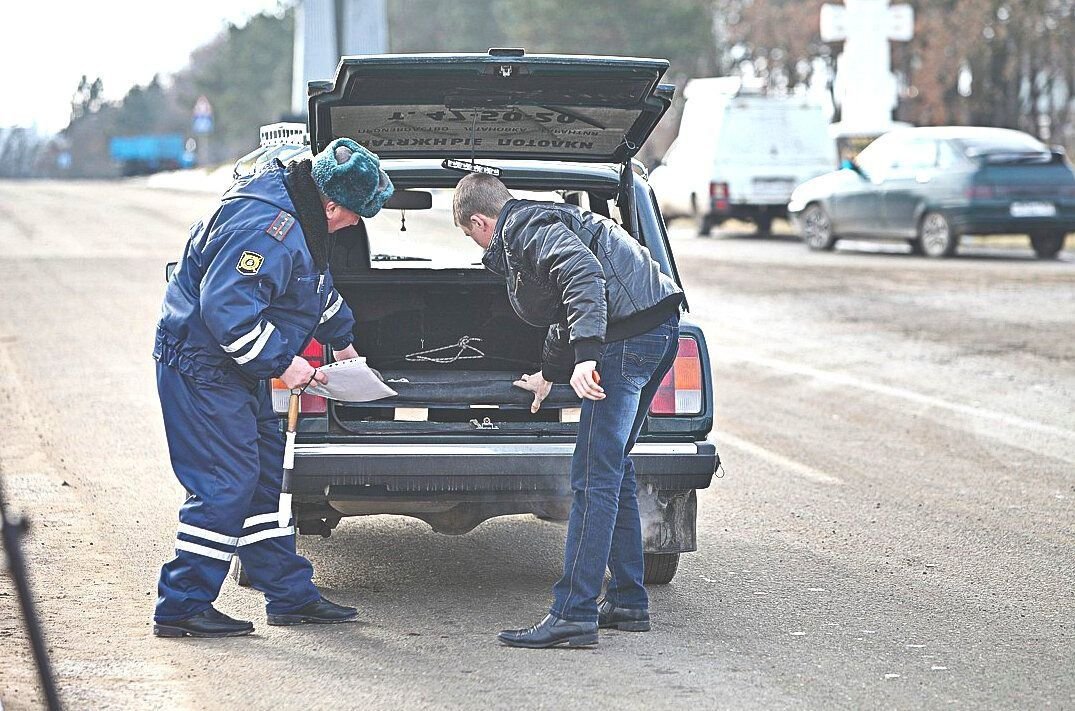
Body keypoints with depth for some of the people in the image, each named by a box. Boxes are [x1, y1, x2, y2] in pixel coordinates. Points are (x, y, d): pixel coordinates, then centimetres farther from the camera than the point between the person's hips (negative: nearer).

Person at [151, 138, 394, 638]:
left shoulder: (300, 219, 9)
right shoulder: (265, 229, -26)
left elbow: (317, 287, 30)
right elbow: (226, 307, -33)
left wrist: (340, 338, 39)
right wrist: (281, 361, -26)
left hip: (237, 370, 11)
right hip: (202, 367, -11)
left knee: (263, 477, 13)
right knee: (225, 486, -11)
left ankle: (290, 595, 20)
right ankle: (181, 607, -5)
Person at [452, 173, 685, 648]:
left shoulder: (525, 228, -6)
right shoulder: (542, 222, 28)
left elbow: (584, 274, -25)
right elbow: (569, 309, 43)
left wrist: (586, 355, -33)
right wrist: (549, 375, 57)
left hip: (631, 334, -11)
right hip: (658, 327, 11)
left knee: (594, 476, -12)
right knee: (613, 469, 18)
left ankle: (573, 614, -15)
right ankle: (628, 603, 23)